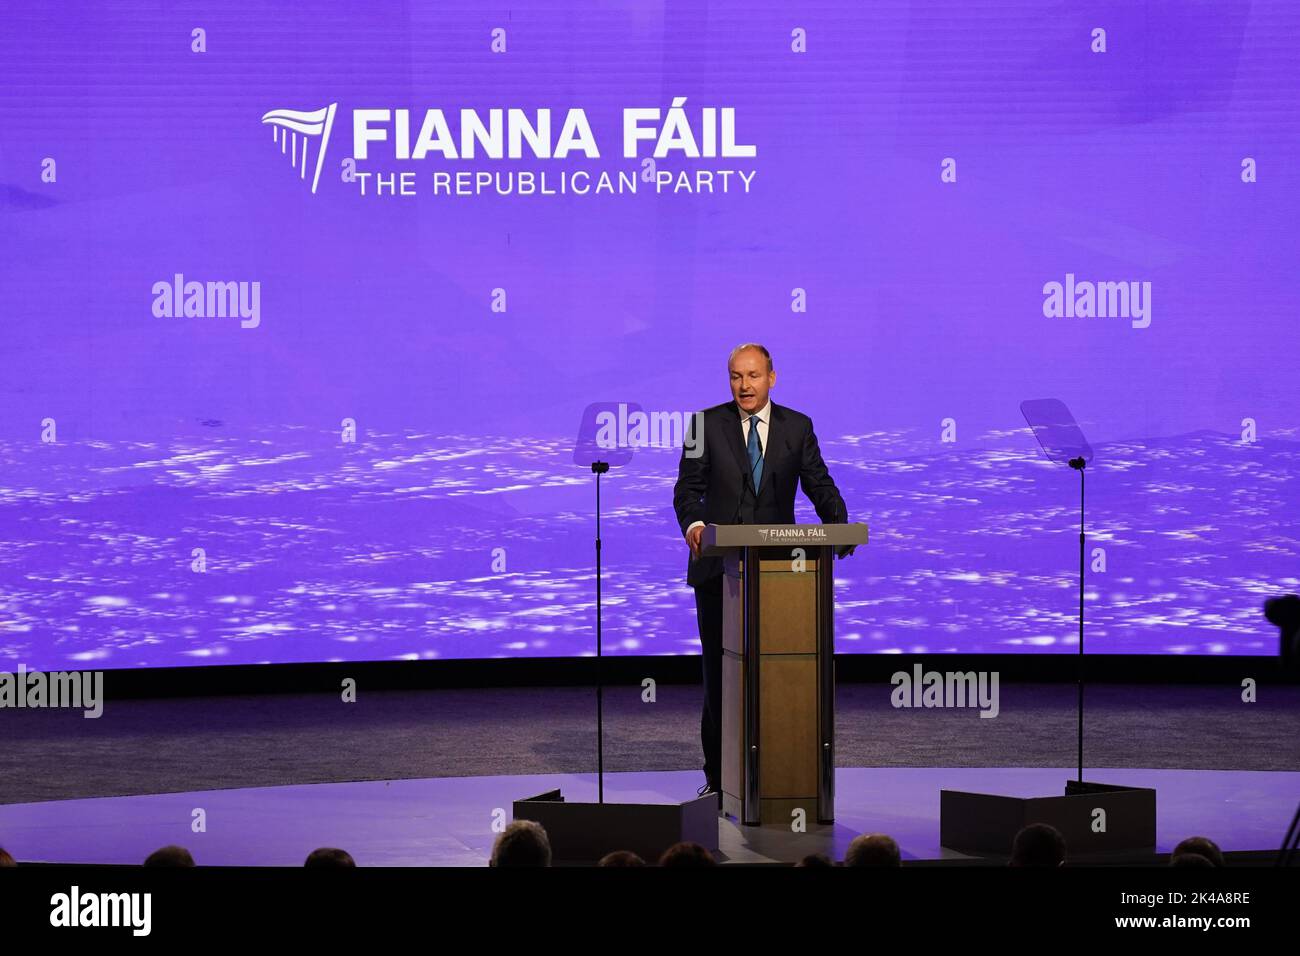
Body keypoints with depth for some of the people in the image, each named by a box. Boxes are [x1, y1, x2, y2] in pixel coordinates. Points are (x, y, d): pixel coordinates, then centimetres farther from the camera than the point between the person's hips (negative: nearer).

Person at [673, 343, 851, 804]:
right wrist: (692, 522, -21)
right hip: (718, 567, -1)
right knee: (718, 668, 3)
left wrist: (838, 525, -16)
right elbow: (688, 487, 0)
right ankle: (718, 774, 11)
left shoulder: (797, 427, 6)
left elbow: (819, 485, 3)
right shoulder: (707, 424, 3)